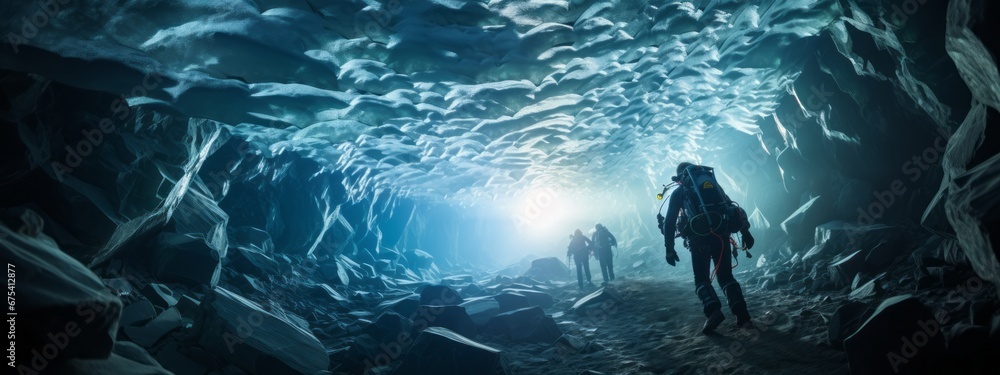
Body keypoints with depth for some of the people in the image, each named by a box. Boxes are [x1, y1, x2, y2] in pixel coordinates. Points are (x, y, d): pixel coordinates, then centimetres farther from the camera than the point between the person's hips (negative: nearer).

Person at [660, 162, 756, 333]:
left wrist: (669, 248, 3)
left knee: (701, 279, 6)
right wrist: (745, 233, 14)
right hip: (721, 236, 3)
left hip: (699, 239, -3)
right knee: (726, 277, 12)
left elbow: (669, 222, 3)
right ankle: (743, 317, -4)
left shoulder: (678, 193, 12)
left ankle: (713, 311, -21)